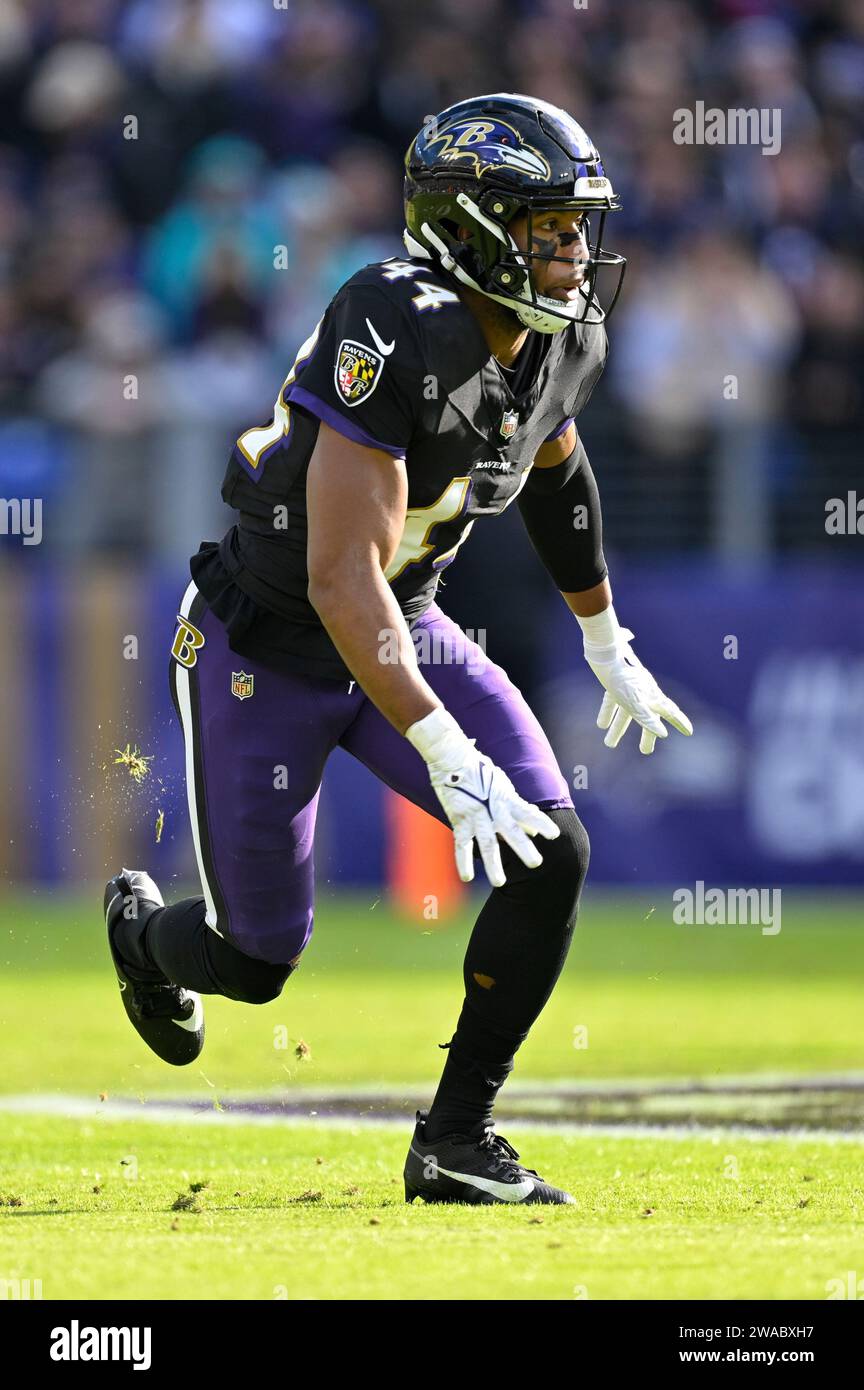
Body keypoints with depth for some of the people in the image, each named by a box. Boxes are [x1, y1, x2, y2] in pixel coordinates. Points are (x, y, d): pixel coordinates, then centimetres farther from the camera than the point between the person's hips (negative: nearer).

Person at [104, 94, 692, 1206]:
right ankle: (141, 926, 41)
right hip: (267, 649, -7)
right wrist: (449, 759, -43)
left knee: (553, 853, -13)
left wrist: (608, 647, 26)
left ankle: (456, 1141, 0)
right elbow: (342, 580, -38)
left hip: (404, 631, 7)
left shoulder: (564, 341, -8)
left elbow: (556, 477, 17)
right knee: (255, 964, 3)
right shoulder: (393, 334, -33)